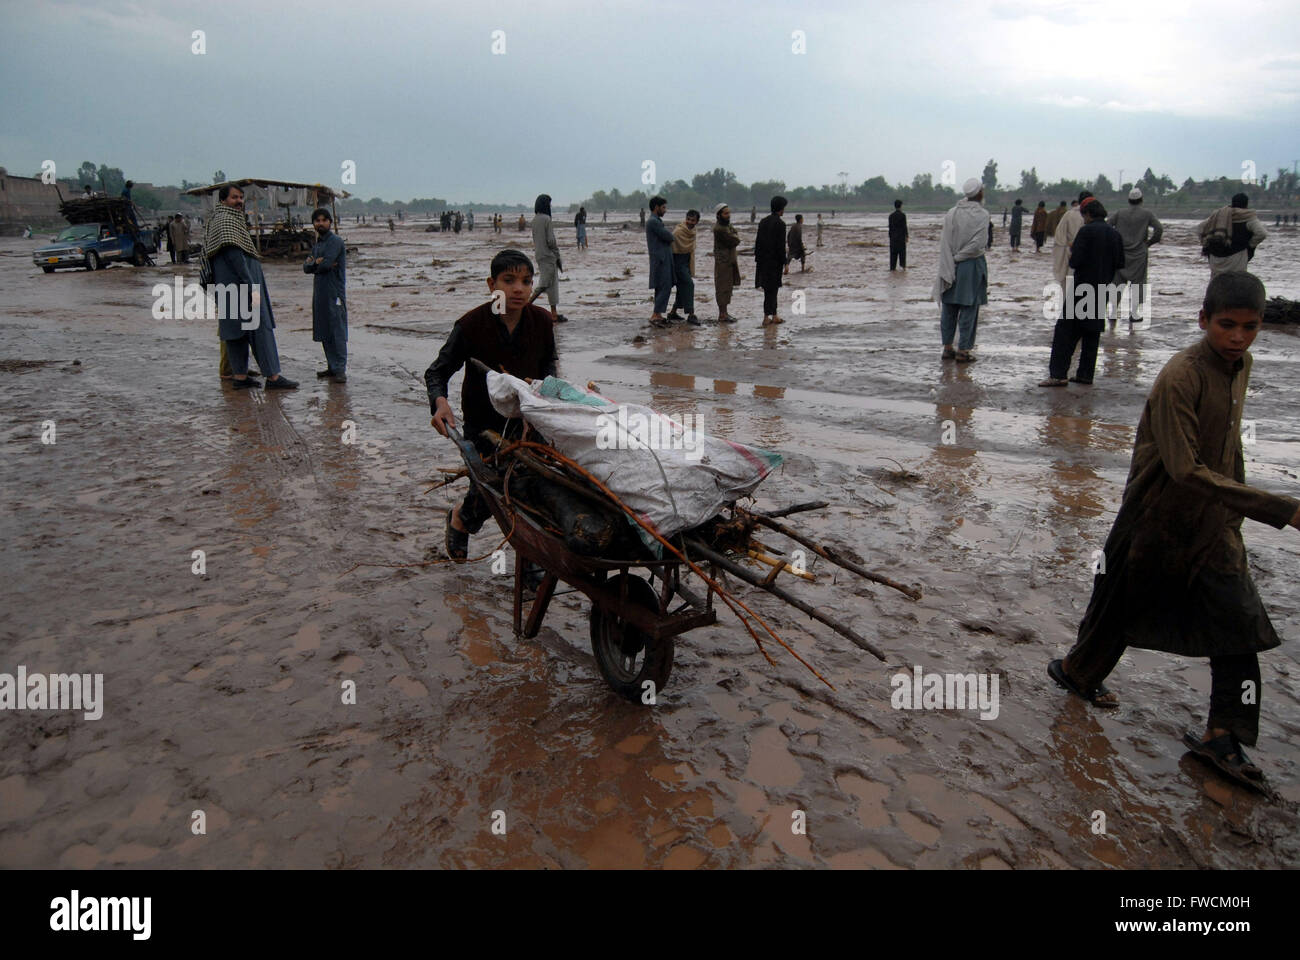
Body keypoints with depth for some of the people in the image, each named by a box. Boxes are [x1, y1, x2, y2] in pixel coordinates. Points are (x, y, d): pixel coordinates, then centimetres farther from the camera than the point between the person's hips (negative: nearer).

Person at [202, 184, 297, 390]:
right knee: (259, 327, -9)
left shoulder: (217, 220, 19)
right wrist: (251, 287, -24)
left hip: (230, 285, 10)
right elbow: (234, 255, -21)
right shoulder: (227, 220, -12)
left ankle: (240, 376, 11)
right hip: (241, 281, -10)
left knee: (236, 329, 9)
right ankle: (273, 377, -10)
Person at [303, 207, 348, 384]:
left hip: (334, 293, -8)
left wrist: (313, 263, 1)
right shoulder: (317, 243, 19)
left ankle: (340, 370, -9)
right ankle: (332, 367, 16)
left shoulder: (335, 241, -7)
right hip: (320, 291, 8)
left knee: (337, 331, -8)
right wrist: (317, 263, -10)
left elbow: (325, 264, -18)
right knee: (324, 332, 10)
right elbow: (306, 267, 10)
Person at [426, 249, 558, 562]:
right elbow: (436, 372, -10)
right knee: (486, 495, 3)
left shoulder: (542, 321, -9)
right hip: (483, 422, -3)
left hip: (528, 419, 3)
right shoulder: (471, 325, -19)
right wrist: (440, 402, -29)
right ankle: (460, 517, 41)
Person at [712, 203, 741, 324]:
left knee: (729, 286, 13)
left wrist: (735, 238, -7)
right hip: (723, 261, -10)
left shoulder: (728, 225, 15)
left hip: (731, 260, 10)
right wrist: (736, 237, 2)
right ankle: (722, 315, -5)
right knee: (723, 287, -7)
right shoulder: (719, 229, -17)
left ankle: (724, 312, 20)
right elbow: (734, 241, -17)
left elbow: (736, 239, 12)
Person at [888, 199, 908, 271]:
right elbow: (905, 227, -9)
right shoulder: (903, 215, -8)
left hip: (893, 236, 3)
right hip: (901, 236, -3)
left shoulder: (891, 216, 3)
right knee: (902, 251, 9)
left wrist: (890, 237, 13)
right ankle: (903, 266, 9)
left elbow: (890, 227, 6)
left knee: (893, 252, 3)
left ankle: (892, 268, 0)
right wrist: (906, 236, -3)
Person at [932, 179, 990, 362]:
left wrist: (950, 262, -5)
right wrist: (960, 256, -4)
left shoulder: (951, 213, 0)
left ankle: (947, 347, 16)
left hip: (952, 267, 4)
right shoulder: (982, 215, -10)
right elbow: (978, 245, -17)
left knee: (949, 308, 11)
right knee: (968, 309, 2)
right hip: (972, 266, -4)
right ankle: (963, 351, 3)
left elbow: (944, 241, -4)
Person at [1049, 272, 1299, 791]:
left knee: (1240, 621, 0)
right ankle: (1077, 670, 39)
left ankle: (1221, 735, 10)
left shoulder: (1241, 365, 1)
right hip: (1159, 519, -6)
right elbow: (1185, 469, -30)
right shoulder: (1180, 377, -24)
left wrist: (1234, 509, 17)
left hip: (1213, 520, 7)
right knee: (1123, 605, 12)